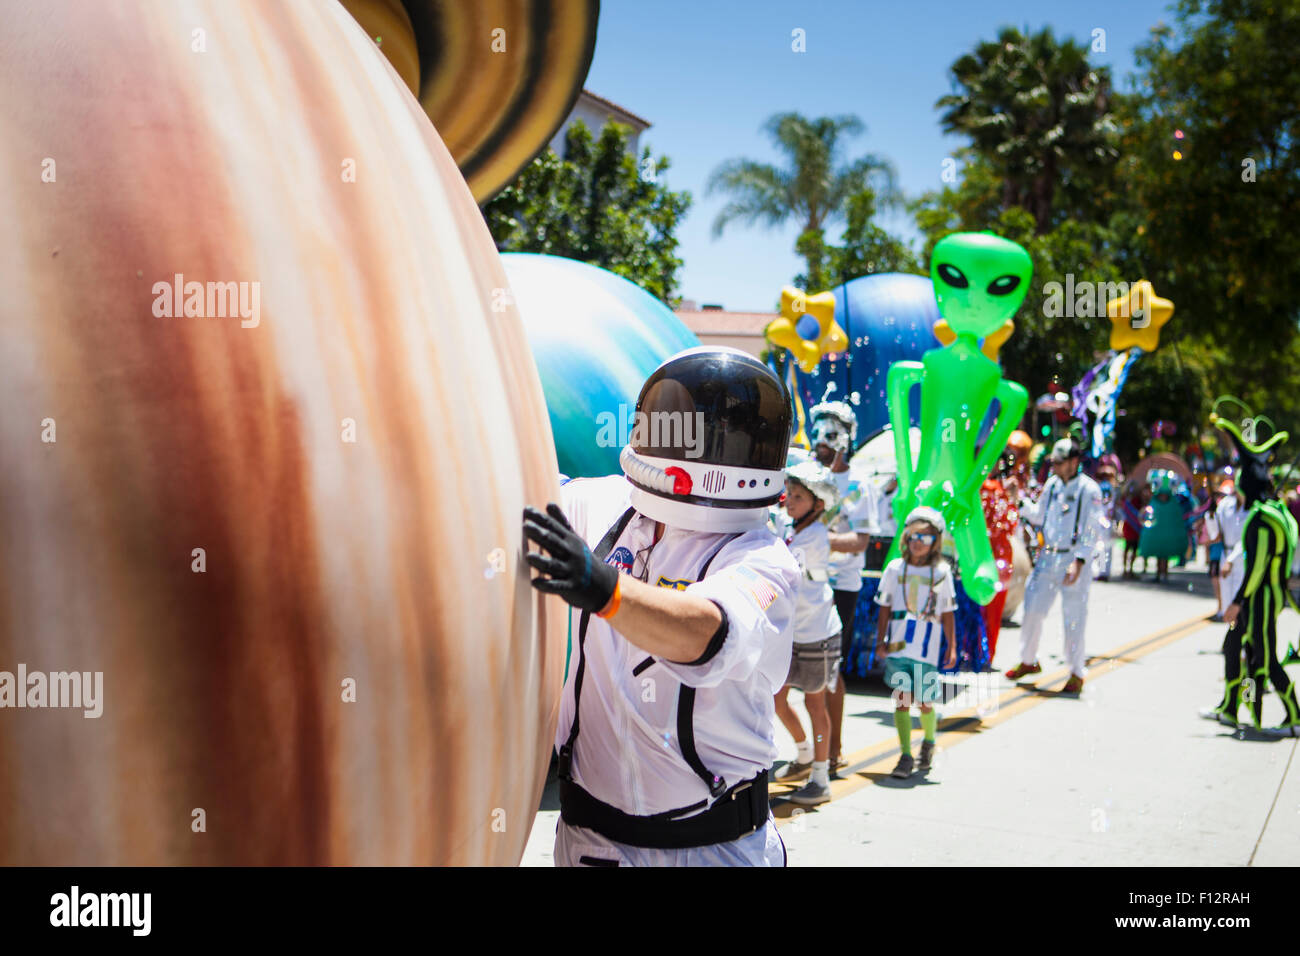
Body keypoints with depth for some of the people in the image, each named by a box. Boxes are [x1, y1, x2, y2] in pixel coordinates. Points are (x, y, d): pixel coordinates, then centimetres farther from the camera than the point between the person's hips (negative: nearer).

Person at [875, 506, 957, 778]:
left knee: (925, 703, 5)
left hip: (928, 650, 0)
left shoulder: (942, 572, 3)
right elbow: (885, 608, 9)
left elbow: (948, 613, 7)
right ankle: (905, 756, 0)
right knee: (902, 699, -6)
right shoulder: (895, 568, 4)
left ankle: (928, 741, 34)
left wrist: (952, 647, 4)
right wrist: (880, 640, 4)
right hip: (898, 646, 0)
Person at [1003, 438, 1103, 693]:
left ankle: (1076, 674, 13)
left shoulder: (1089, 489, -9)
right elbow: (1038, 516, 19)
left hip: (1075, 560, -5)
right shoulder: (1052, 484, 8)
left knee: (1073, 619, 0)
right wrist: (1019, 499, 6)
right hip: (1048, 557, 6)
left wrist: (1078, 562, -20)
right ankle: (1028, 661, 26)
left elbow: (1091, 531, -12)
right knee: (1032, 610, 8)